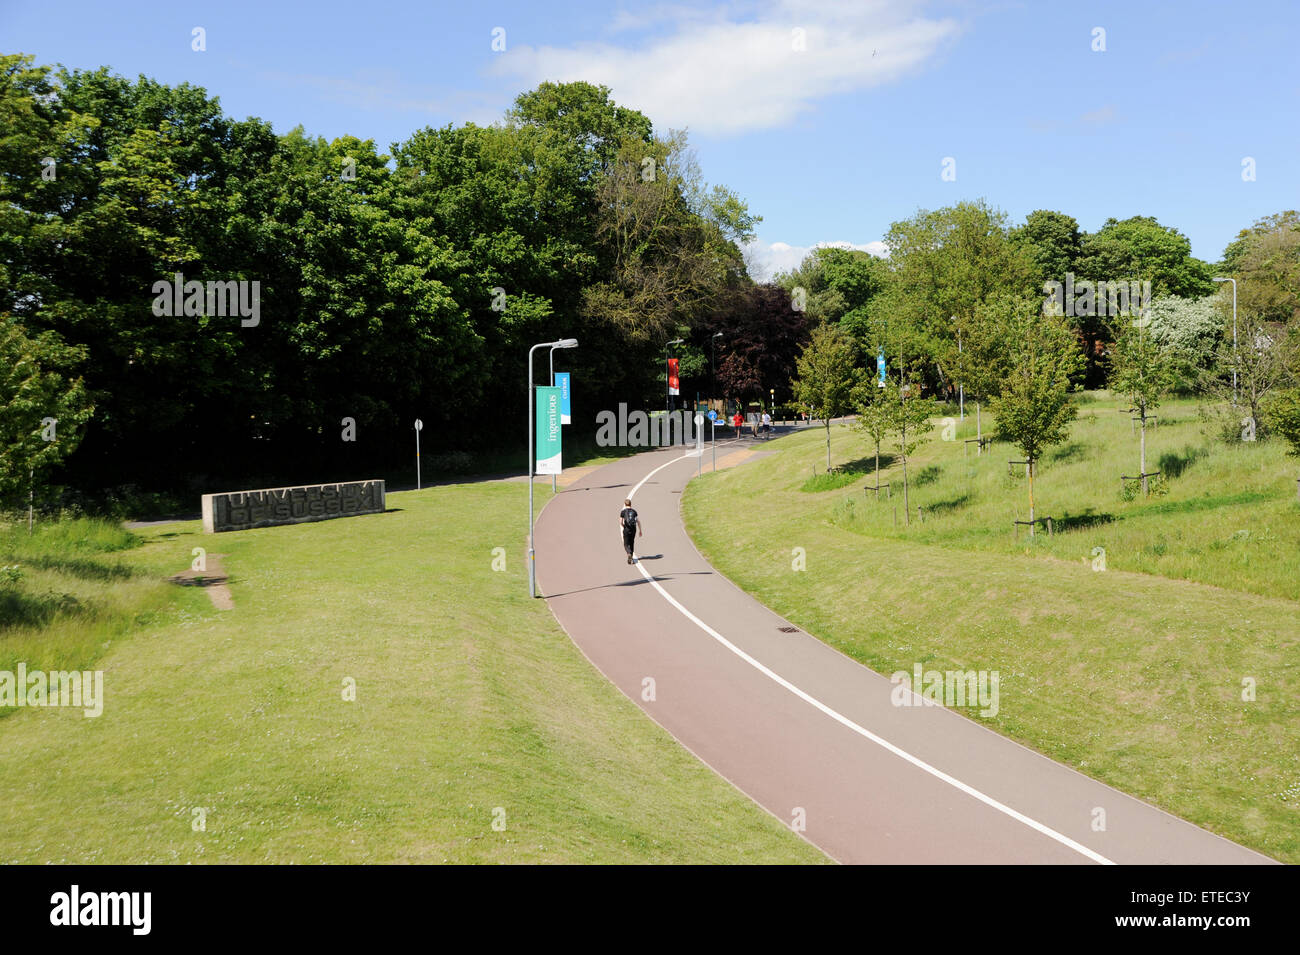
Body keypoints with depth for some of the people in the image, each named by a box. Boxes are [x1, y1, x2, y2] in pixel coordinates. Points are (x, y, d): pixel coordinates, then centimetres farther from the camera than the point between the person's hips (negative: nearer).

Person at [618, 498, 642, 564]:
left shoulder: (623, 512, -4)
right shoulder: (634, 511, 4)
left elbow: (620, 522, -3)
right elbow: (638, 521, 3)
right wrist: (640, 531, 9)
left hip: (626, 530, -3)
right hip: (634, 529, 3)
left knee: (626, 544, 4)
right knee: (631, 543, 19)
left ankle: (629, 554, -25)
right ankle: (630, 558, 21)